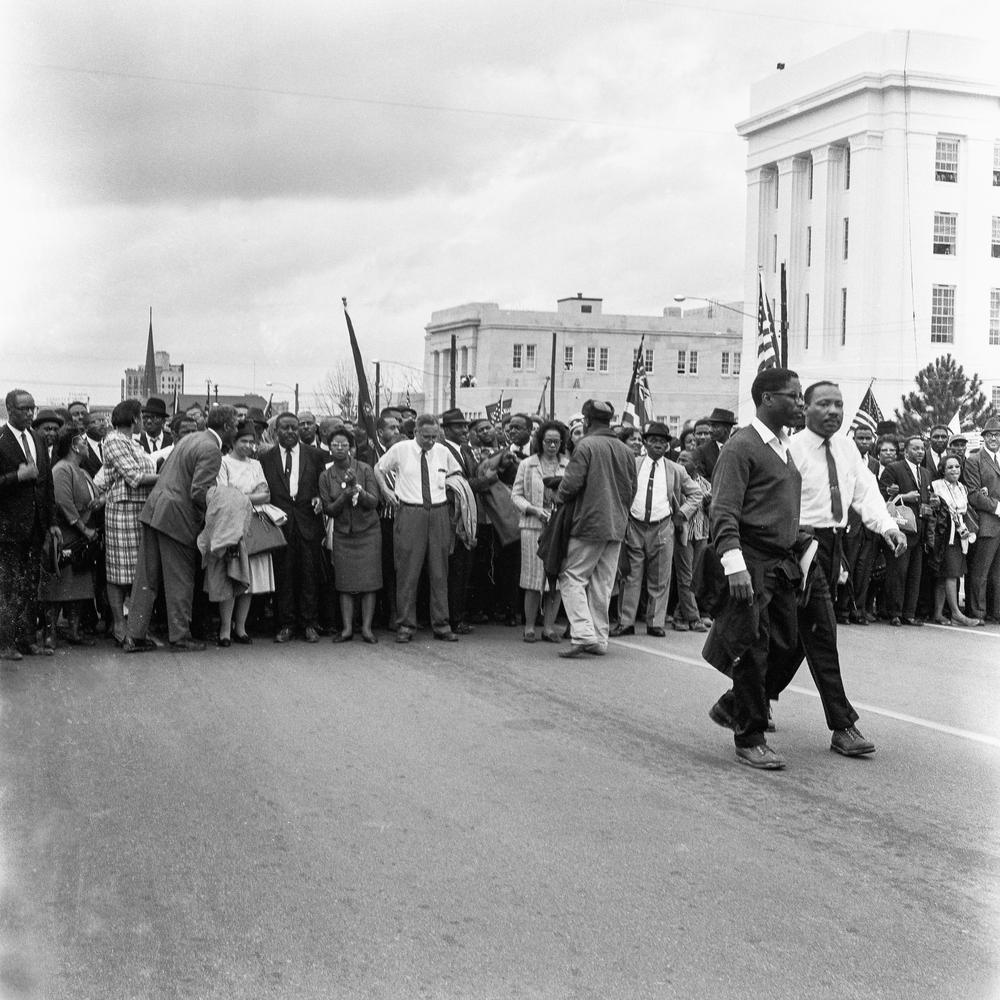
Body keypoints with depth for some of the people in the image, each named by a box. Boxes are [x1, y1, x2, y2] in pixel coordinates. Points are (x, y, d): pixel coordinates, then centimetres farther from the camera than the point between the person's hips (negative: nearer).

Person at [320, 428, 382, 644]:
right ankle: (347, 628, 3)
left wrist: (357, 488, -24)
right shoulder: (326, 475, 2)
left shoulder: (365, 469, -4)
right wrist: (345, 496, -18)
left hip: (368, 531, -1)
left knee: (369, 581, -4)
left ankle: (367, 628, 1)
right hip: (342, 534, 1)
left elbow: (374, 502, -8)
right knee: (345, 584, -1)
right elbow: (328, 510, -1)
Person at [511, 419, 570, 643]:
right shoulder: (527, 465, 7)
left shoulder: (569, 465, 8)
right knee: (533, 579, -1)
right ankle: (529, 626, 8)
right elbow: (516, 494, 5)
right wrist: (535, 510, -10)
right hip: (533, 526, -1)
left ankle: (549, 626, 10)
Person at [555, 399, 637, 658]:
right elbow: (632, 489, 13)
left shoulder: (586, 446, -10)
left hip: (590, 523, -6)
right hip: (617, 527, 6)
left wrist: (559, 500, 4)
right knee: (602, 585, 11)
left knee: (572, 578, -1)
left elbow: (571, 483, -15)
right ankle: (599, 639, 13)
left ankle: (583, 634, -14)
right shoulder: (626, 451, 10)